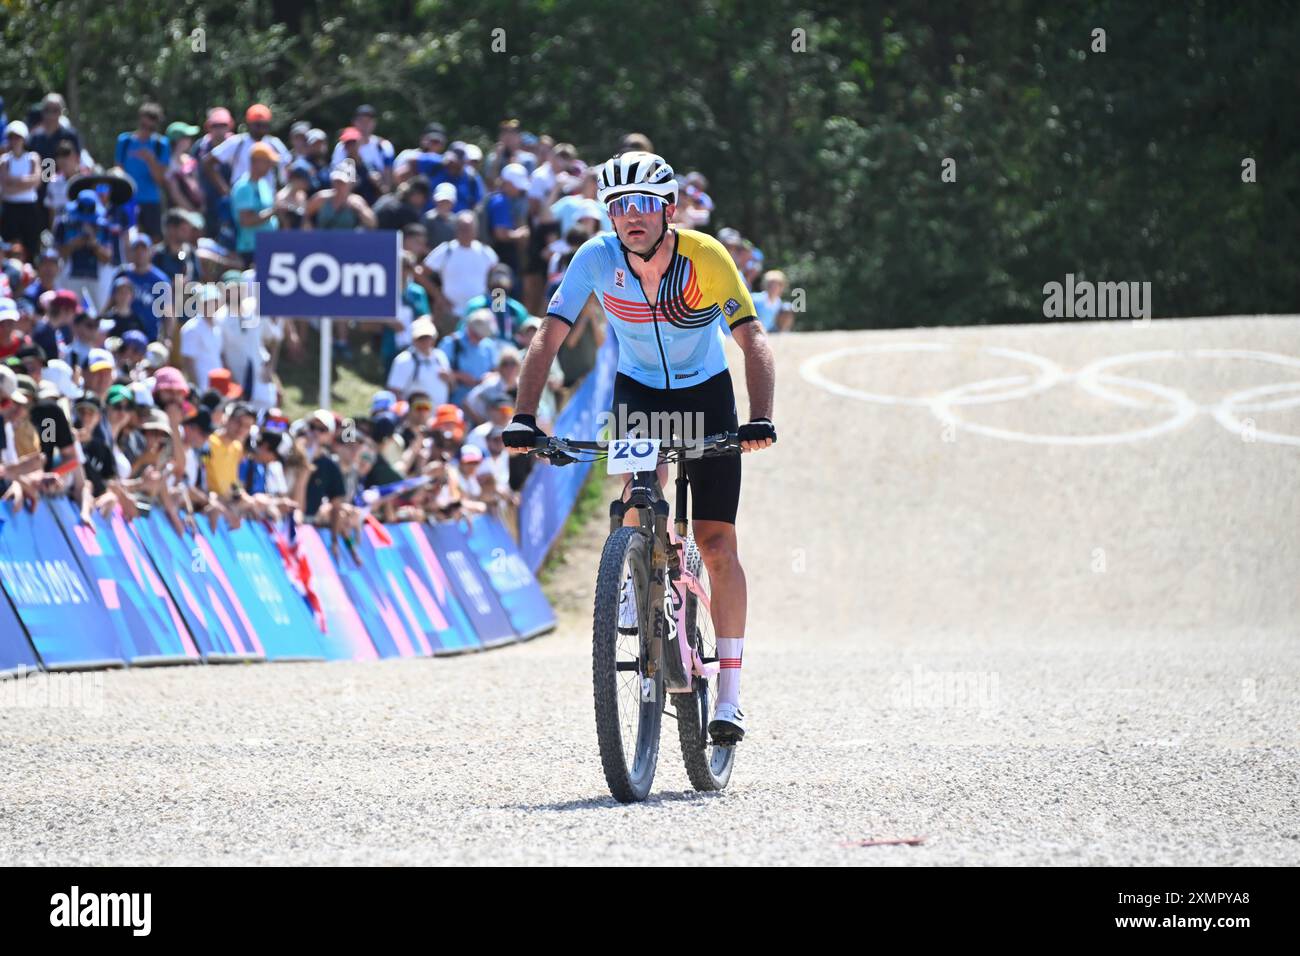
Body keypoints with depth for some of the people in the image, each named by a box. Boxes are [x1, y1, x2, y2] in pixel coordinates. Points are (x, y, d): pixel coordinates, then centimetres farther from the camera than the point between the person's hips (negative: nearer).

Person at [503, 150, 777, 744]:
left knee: (716, 543, -6)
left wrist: (760, 419, -44)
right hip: (638, 388, 1)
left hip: (705, 390, -1)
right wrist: (524, 416, -34)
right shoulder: (597, 258, -22)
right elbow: (549, 338, -21)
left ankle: (729, 699, -2)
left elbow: (752, 338, -29)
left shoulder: (705, 258, -26)